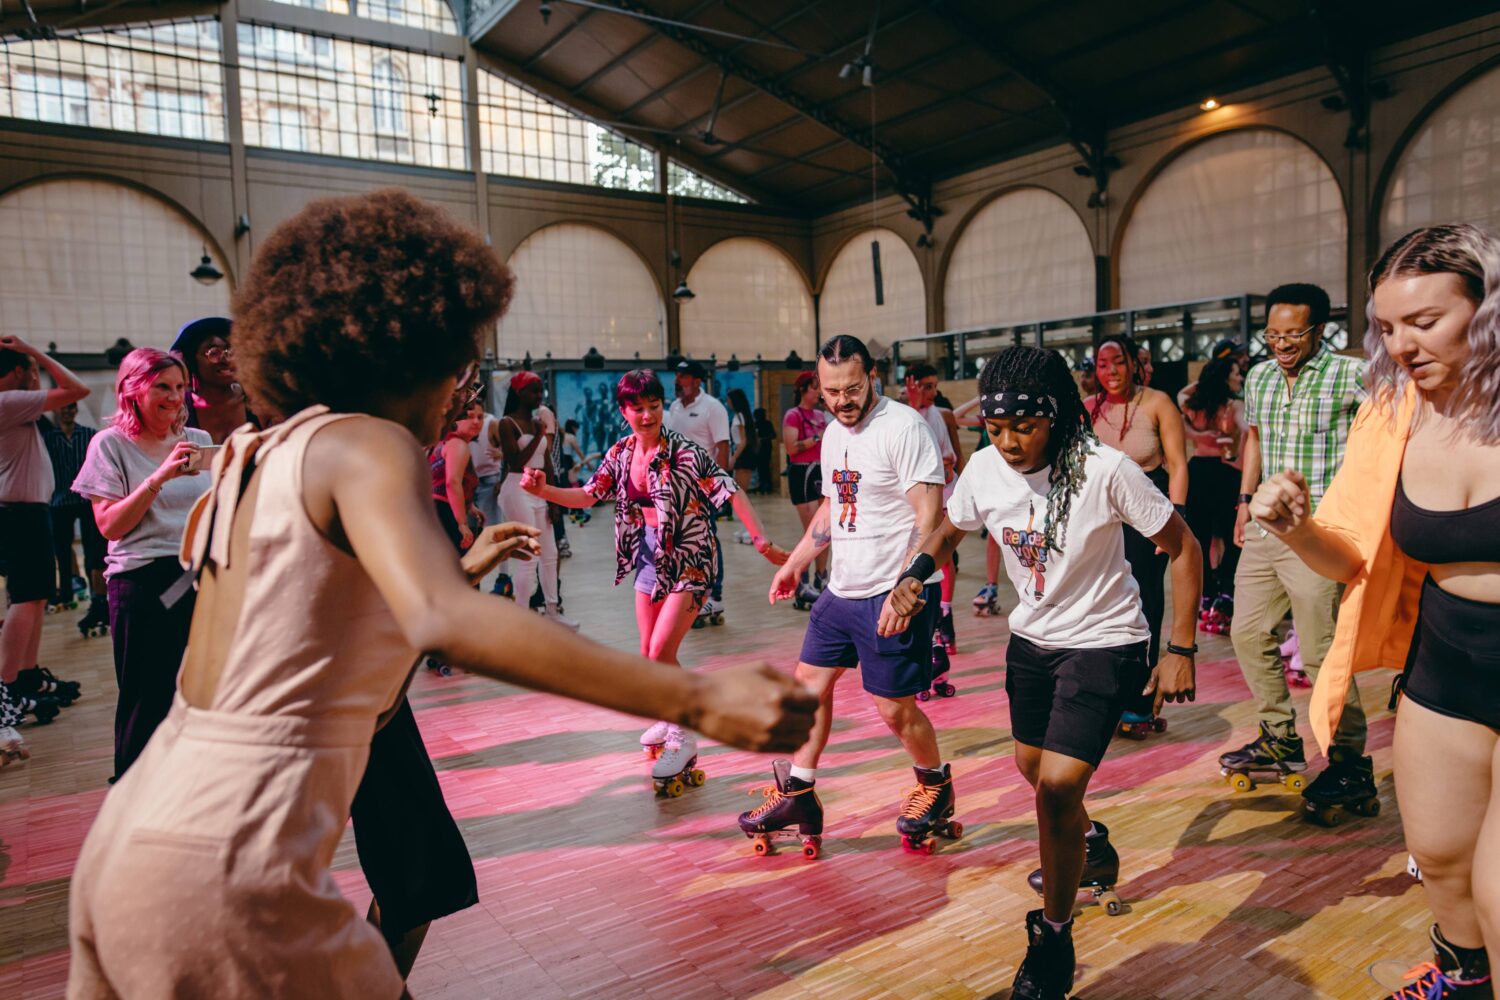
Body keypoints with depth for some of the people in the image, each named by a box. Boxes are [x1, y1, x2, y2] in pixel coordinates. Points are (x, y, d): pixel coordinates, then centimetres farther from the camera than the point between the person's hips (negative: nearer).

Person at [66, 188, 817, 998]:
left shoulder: (254, 454, 11)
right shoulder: (365, 444, -14)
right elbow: (443, 623, -33)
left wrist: (459, 569, 30)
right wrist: (696, 702, -37)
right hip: (221, 871, -8)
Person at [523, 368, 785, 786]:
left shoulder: (684, 452, -20)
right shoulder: (621, 453, -1)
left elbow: (731, 492, -23)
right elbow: (587, 496, 5)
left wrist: (762, 540, -31)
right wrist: (543, 490, -10)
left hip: (690, 559, -6)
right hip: (651, 558, 7)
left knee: (661, 652, -13)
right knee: (649, 654, 14)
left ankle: (684, 738, 7)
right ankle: (671, 718, 39)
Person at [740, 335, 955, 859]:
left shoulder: (903, 427, -15)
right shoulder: (834, 433, 12)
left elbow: (930, 515, -21)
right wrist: (793, 565, 24)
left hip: (895, 594, -8)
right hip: (841, 589, 8)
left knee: (895, 708, 0)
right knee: (811, 682, 12)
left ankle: (936, 788, 29)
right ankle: (797, 795, 26)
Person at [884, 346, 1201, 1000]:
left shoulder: (1105, 470, -25)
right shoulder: (985, 468, -12)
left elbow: (1183, 548, -14)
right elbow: (948, 532, 7)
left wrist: (1180, 650, -15)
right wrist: (912, 579, -13)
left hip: (1104, 640, -6)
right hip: (1031, 636, 6)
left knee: (1057, 786, -16)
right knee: (1031, 765, 22)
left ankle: (1053, 940, 9)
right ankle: (1089, 849, 56)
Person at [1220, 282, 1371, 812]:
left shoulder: (1352, 376, -8)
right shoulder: (1259, 377, 12)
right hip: (1265, 527, 7)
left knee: (1319, 651, -6)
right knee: (1248, 633, 11)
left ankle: (1351, 764, 11)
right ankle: (1279, 739, 27)